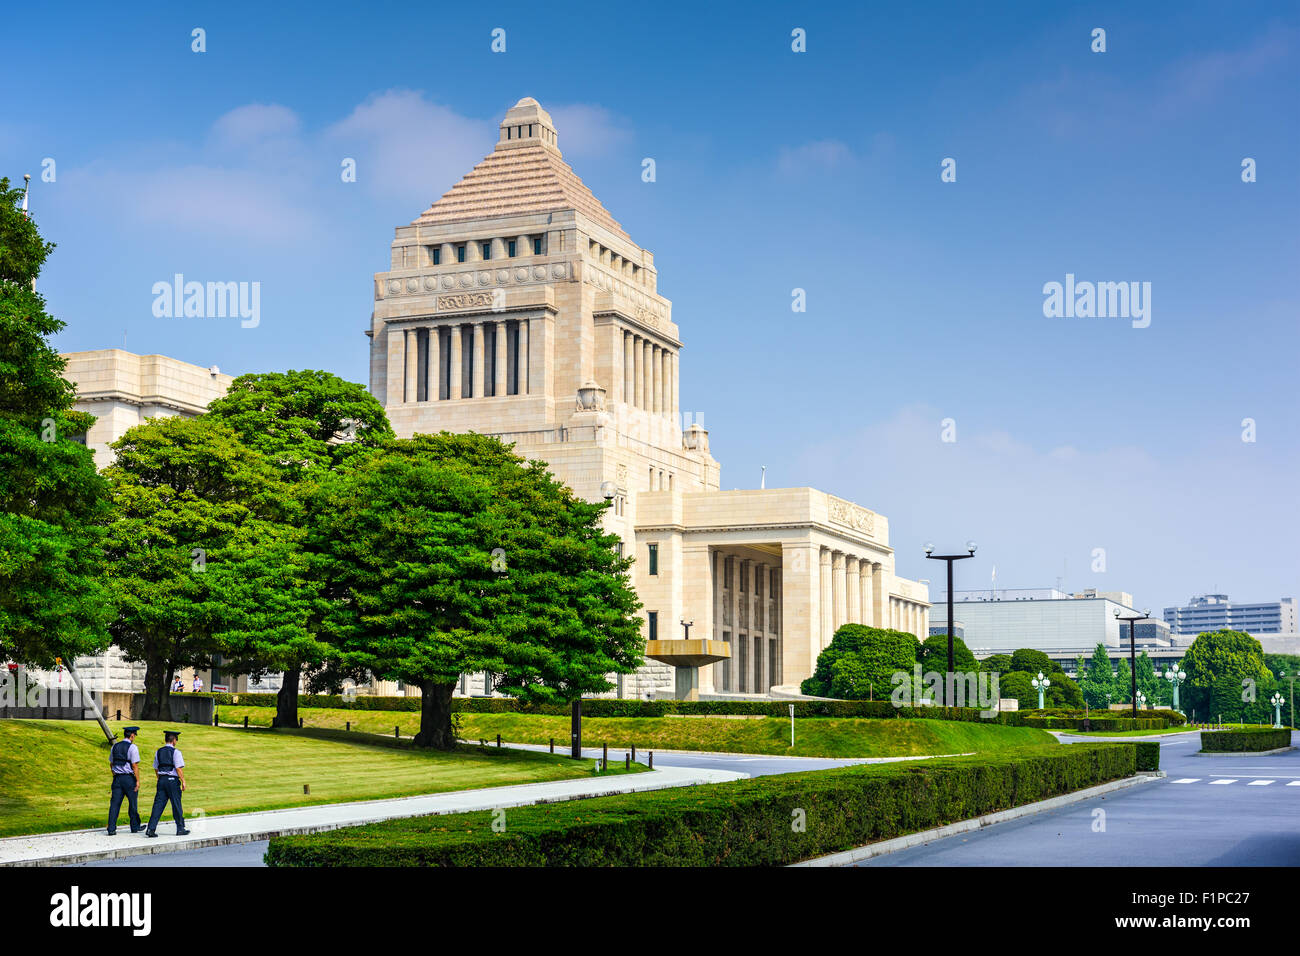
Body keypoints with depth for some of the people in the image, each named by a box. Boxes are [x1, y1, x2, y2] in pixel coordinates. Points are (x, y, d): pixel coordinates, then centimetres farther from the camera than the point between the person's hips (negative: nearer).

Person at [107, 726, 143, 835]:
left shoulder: (115, 746, 9)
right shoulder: (132, 747, -10)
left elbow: (111, 764, 17)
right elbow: (135, 765, -14)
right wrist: (138, 781, -11)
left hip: (117, 778, 5)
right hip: (129, 778, -5)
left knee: (115, 803, 2)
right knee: (132, 803, 9)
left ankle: (111, 829, -3)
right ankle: (135, 827, 20)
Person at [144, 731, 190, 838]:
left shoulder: (159, 752, 10)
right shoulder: (175, 751, -9)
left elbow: (156, 768, 16)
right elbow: (179, 768, -14)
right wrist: (183, 781, -8)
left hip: (161, 780, 5)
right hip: (173, 780, -5)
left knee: (158, 805, 3)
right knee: (176, 805, 5)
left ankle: (151, 829, -6)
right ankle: (180, 829, 14)